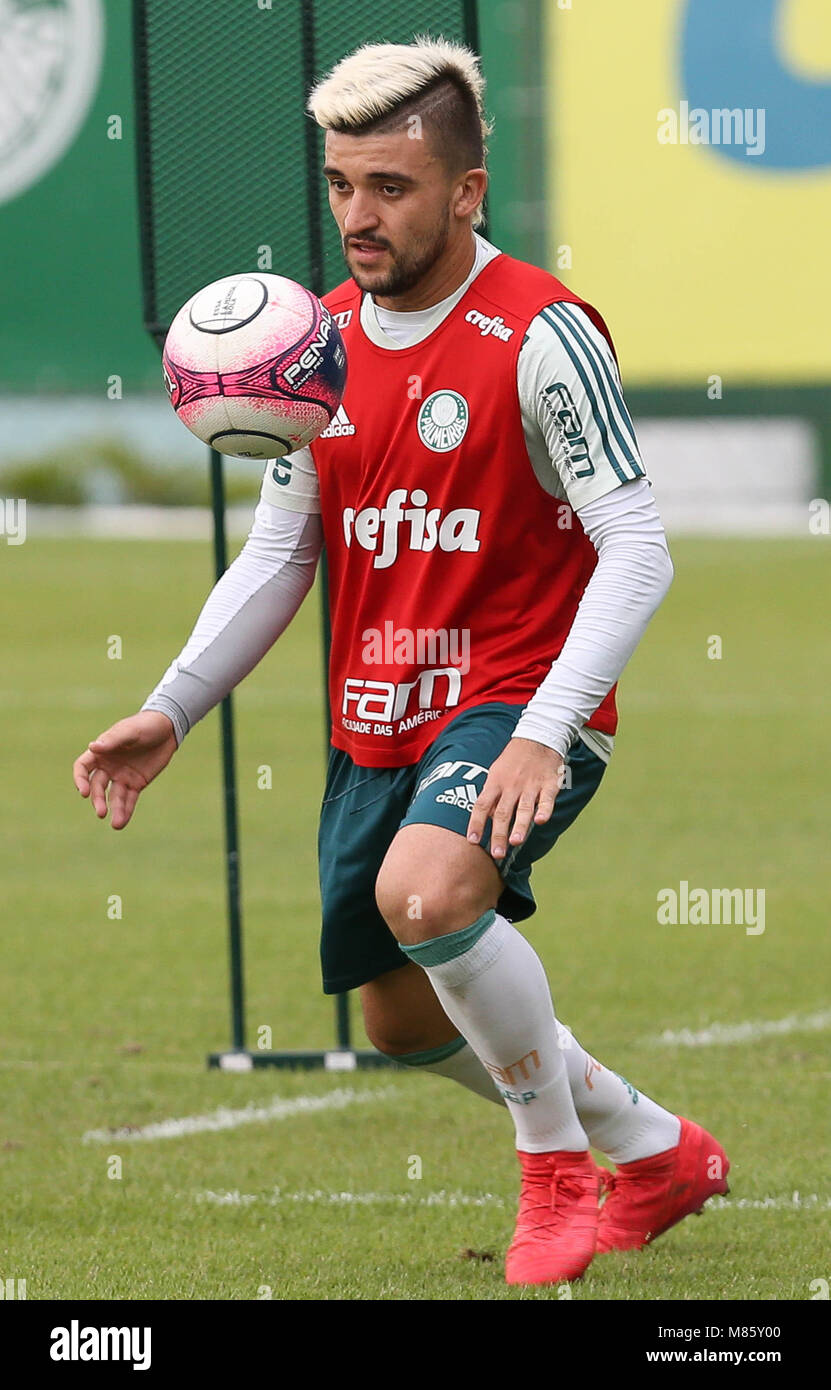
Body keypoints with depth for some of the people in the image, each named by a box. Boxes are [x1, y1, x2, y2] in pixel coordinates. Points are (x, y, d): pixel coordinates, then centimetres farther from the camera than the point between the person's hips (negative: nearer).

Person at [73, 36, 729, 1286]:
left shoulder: (540, 336, -15)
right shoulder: (323, 339, 5)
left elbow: (636, 551, -18)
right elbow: (277, 558, 13)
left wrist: (544, 733, -29)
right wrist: (170, 712, 2)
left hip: (521, 702, -8)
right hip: (375, 719, 8)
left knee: (428, 892, -34)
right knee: (405, 1019, 14)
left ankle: (560, 1171, -10)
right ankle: (658, 1156, 36)